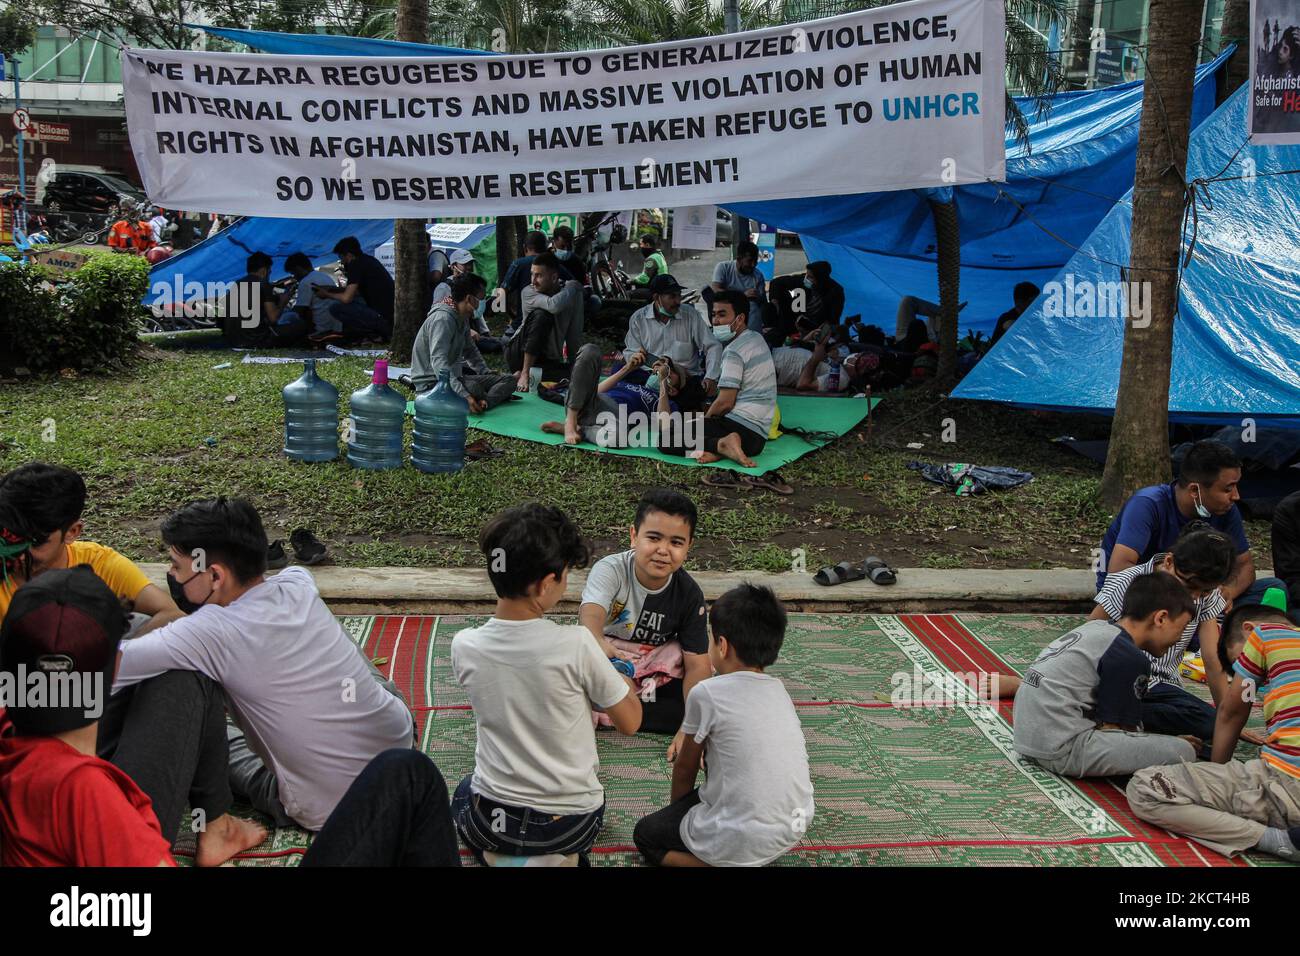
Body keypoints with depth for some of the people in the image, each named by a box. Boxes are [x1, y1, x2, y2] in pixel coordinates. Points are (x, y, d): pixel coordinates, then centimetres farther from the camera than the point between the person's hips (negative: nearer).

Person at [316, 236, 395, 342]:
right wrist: (331, 289, 28)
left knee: (334, 308, -12)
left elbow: (346, 298, -13)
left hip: (384, 317, -10)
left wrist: (327, 294, 6)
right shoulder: (369, 260, 17)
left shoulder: (356, 265, -10)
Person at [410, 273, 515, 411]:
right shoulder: (442, 319, -21)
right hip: (431, 383, -10)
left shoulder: (463, 319, 10)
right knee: (473, 388, -40)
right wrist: (464, 396, -44)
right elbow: (438, 363, -34)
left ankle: (480, 404, -26)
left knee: (509, 380, -4)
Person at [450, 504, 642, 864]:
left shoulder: (464, 647, -12)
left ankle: (499, 854, 9)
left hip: (489, 823, 1)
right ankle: (558, 856, 8)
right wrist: (624, 681, 12)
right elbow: (629, 723, -9)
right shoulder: (576, 644, -23)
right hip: (571, 825, -1)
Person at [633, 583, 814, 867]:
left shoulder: (708, 693, -11)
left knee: (645, 833, 17)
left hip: (745, 842, -7)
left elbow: (685, 767, 4)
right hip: (796, 828, 7)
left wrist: (675, 806, 22)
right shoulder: (780, 691, 7)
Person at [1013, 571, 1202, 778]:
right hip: (1062, 750, -10)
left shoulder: (1097, 627, 14)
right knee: (1183, 752, -15)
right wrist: (1176, 743, 8)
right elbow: (1113, 728, -7)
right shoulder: (1129, 657, -12)